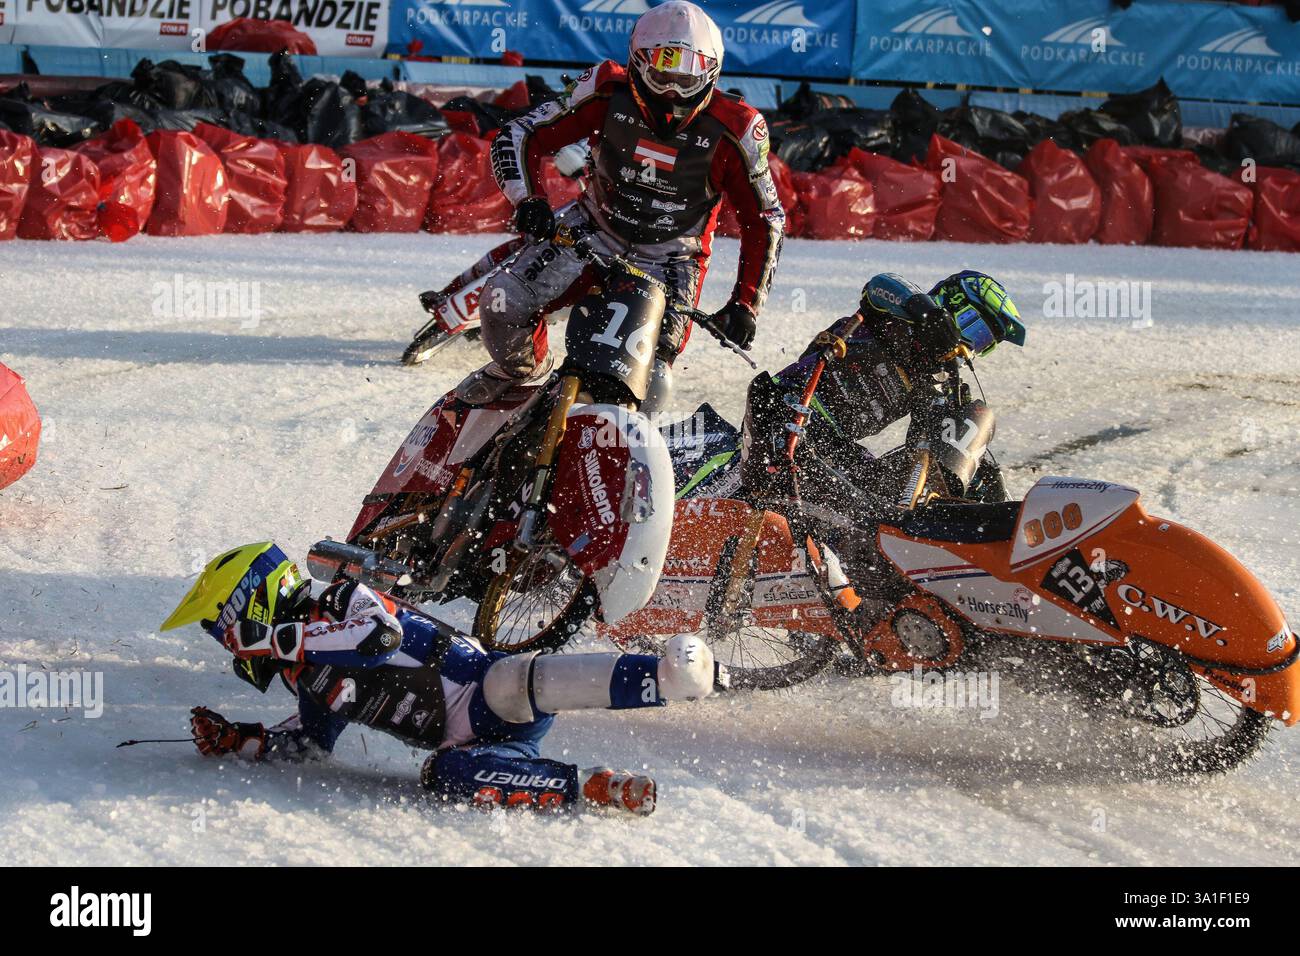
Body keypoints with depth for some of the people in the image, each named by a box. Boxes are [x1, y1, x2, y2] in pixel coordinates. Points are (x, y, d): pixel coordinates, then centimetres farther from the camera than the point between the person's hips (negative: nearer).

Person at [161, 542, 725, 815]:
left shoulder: (344, 605, -1)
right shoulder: (306, 679, 25)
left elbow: (381, 633, -21)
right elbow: (309, 744, 33)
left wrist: (279, 637, -19)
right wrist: (233, 741, 22)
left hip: (489, 694, -7)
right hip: (467, 743, 7)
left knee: (518, 682, -41)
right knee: (447, 778, -28)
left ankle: (671, 675, -48)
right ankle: (597, 790, -31)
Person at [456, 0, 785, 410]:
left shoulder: (733, 129, -19)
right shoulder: (608, 92, -17)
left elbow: (765, 218, -7)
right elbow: (518, 137, -8)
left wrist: (746, 303, -14)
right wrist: (529, 201, -26)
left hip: (669, 257, -1)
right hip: (593, 230, 1)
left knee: (649, 383, -18)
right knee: (502, 303, -18)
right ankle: (521, 369, 18)